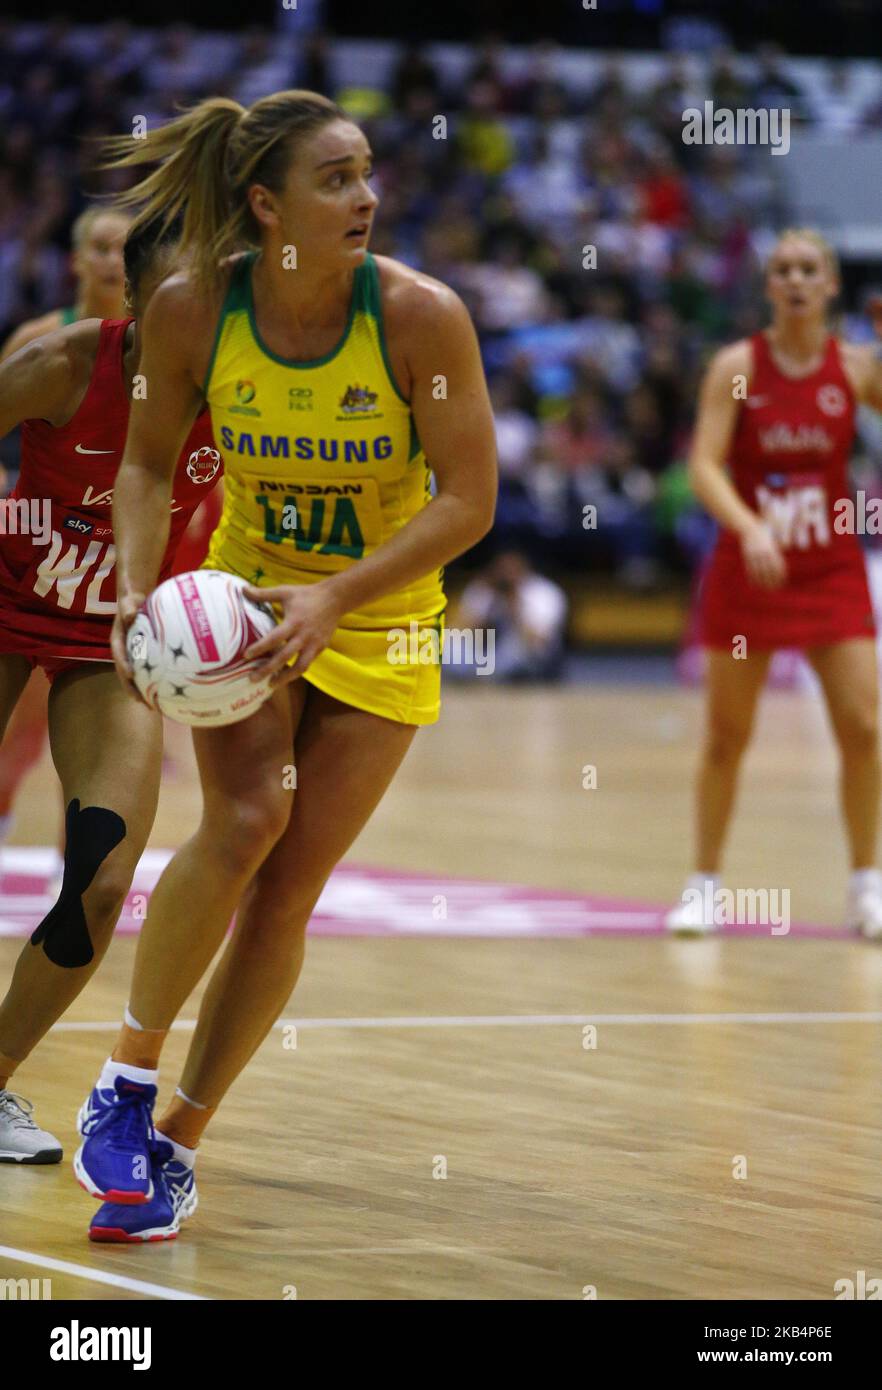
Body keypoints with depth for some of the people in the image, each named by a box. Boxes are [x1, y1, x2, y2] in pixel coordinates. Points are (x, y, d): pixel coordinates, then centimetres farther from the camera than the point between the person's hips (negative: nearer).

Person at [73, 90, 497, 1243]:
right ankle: (128, 1073, -6)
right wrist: (139, 587, -18)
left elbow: (470, 499, -20)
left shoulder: (421, 316, -23)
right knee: (245, 819, -24)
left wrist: (335, 597, -30)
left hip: (381, 621, 0)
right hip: (247, 589, 0)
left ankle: (173, 1145, 10)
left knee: (287, 891, -3)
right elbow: (148, 462, -2)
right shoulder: (193, 310, -17)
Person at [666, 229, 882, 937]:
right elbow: (705, 466, -14)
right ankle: (705, 885, 18)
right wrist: (749, 527, -30)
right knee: (726, 737, 5)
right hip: (749, 569, -1)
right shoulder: (738, 366, -6)